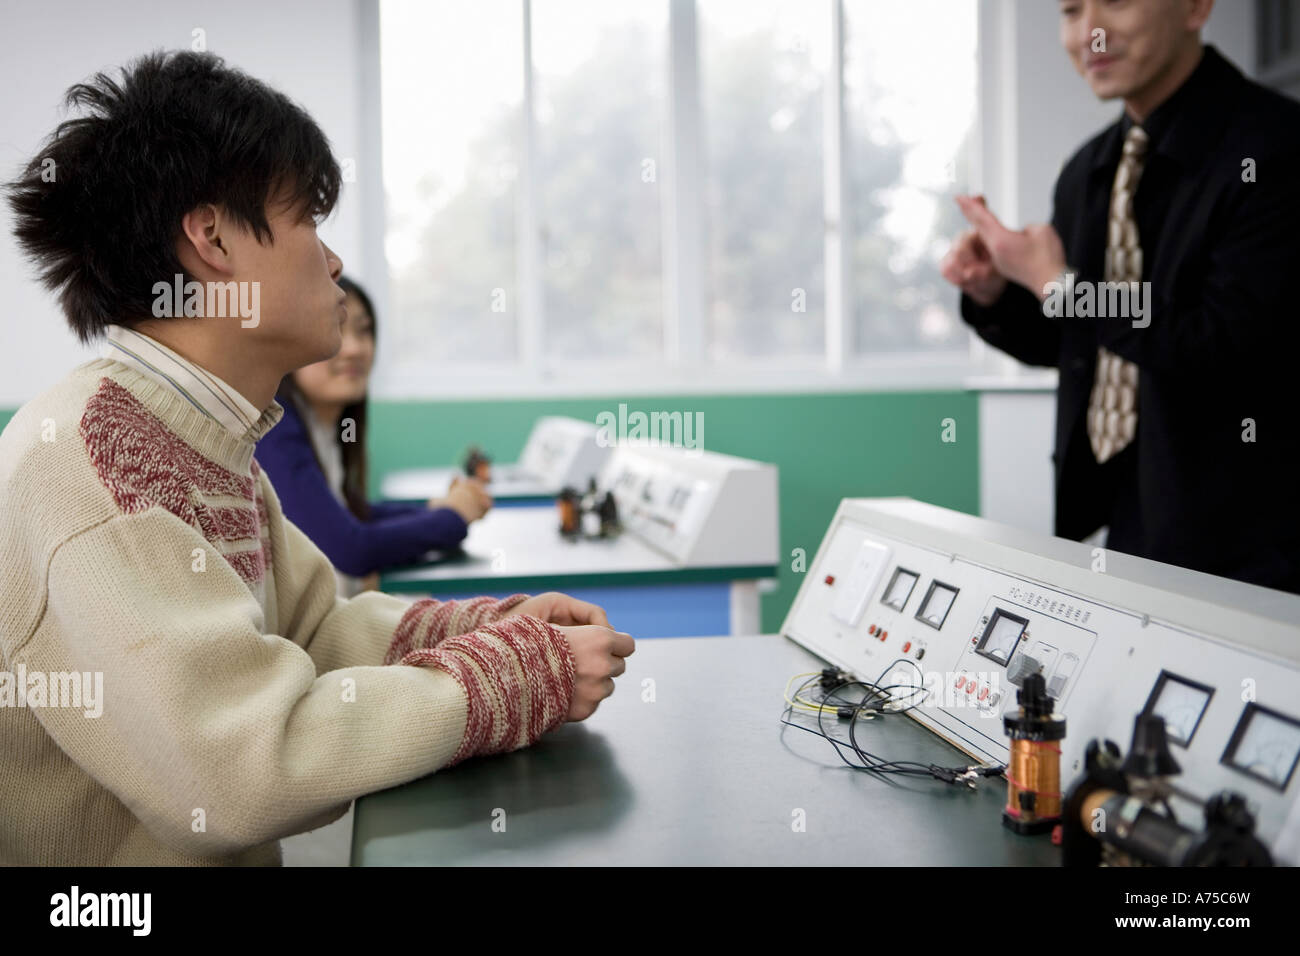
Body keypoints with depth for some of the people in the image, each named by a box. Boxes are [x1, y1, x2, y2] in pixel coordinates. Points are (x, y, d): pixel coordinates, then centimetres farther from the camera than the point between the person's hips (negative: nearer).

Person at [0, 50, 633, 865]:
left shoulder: (213, 441, 7)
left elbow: (312, 626, 12)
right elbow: (242, 767, -26)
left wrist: (499, 626, -3)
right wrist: (522, 674, -18)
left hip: (237, 857, 7)